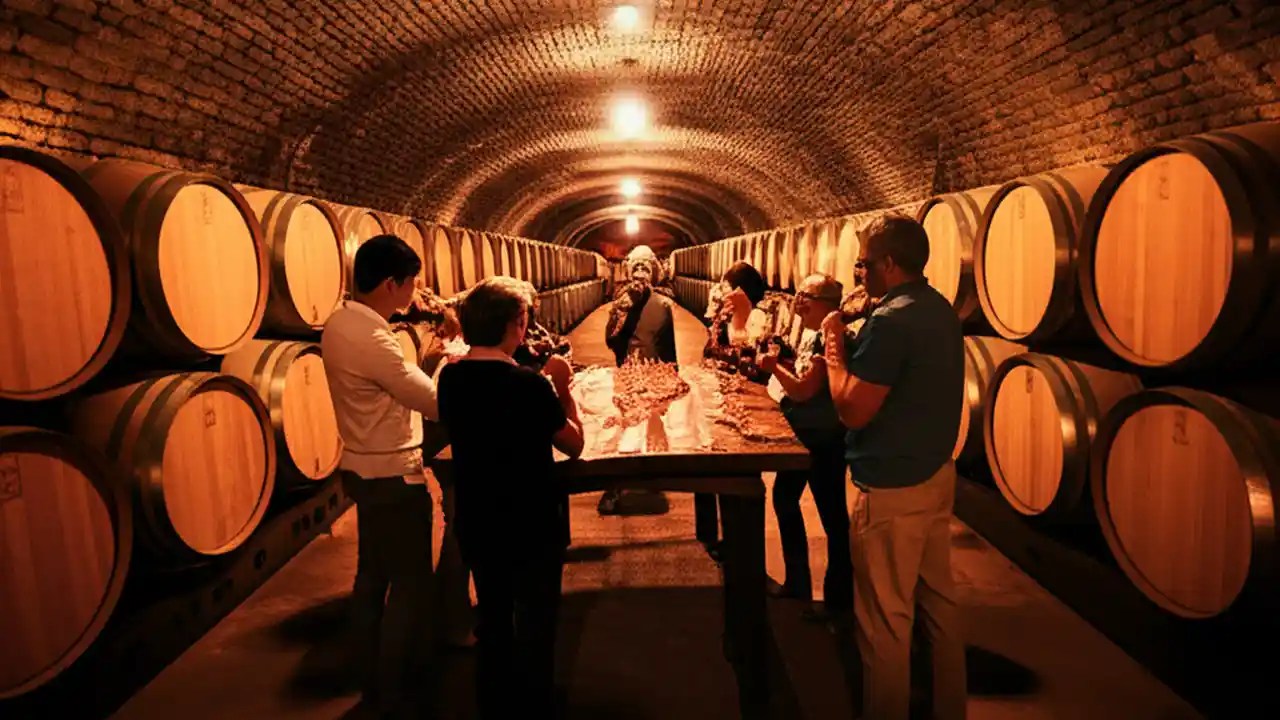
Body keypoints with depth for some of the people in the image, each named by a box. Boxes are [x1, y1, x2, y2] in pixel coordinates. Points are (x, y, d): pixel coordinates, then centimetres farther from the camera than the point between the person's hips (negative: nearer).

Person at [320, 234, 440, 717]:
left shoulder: (341, 323, 3)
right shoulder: (371, 339, -27)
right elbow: (436, 403, -23)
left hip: (364, 469, 10)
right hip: (393, 475, -10)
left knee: (373, 576, 21)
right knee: (410, 584, 5)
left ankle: (371, 679, 36)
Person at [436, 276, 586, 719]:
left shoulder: (450, 377, -5)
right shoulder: (530, 384, -23)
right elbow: (574, 445, -11)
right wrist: (563, 388, -5)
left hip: (476, 524, 6)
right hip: (532, 526, -6)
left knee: (492, 621, 22)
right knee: (534, 629, 12)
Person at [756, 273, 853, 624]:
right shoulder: (810, 334, 9)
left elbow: (803, 390, -24)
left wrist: (774, 366, -14)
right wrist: (777, 364, -2)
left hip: (824, 441, -11)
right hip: (803, 435, 11)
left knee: (832, 517, 0)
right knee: (784, 499, 19)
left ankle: (839, 599, 15)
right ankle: (797, 582, 34)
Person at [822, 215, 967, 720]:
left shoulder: (891, 321, -22)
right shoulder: (939, 309, 8)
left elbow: (852, 409, -21)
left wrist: (833, 345, -10)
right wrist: (854, 342, 8)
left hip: (891, 489, -10)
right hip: (936, 473, 10)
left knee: (885, 620, 3)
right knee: (938, 600, 20)